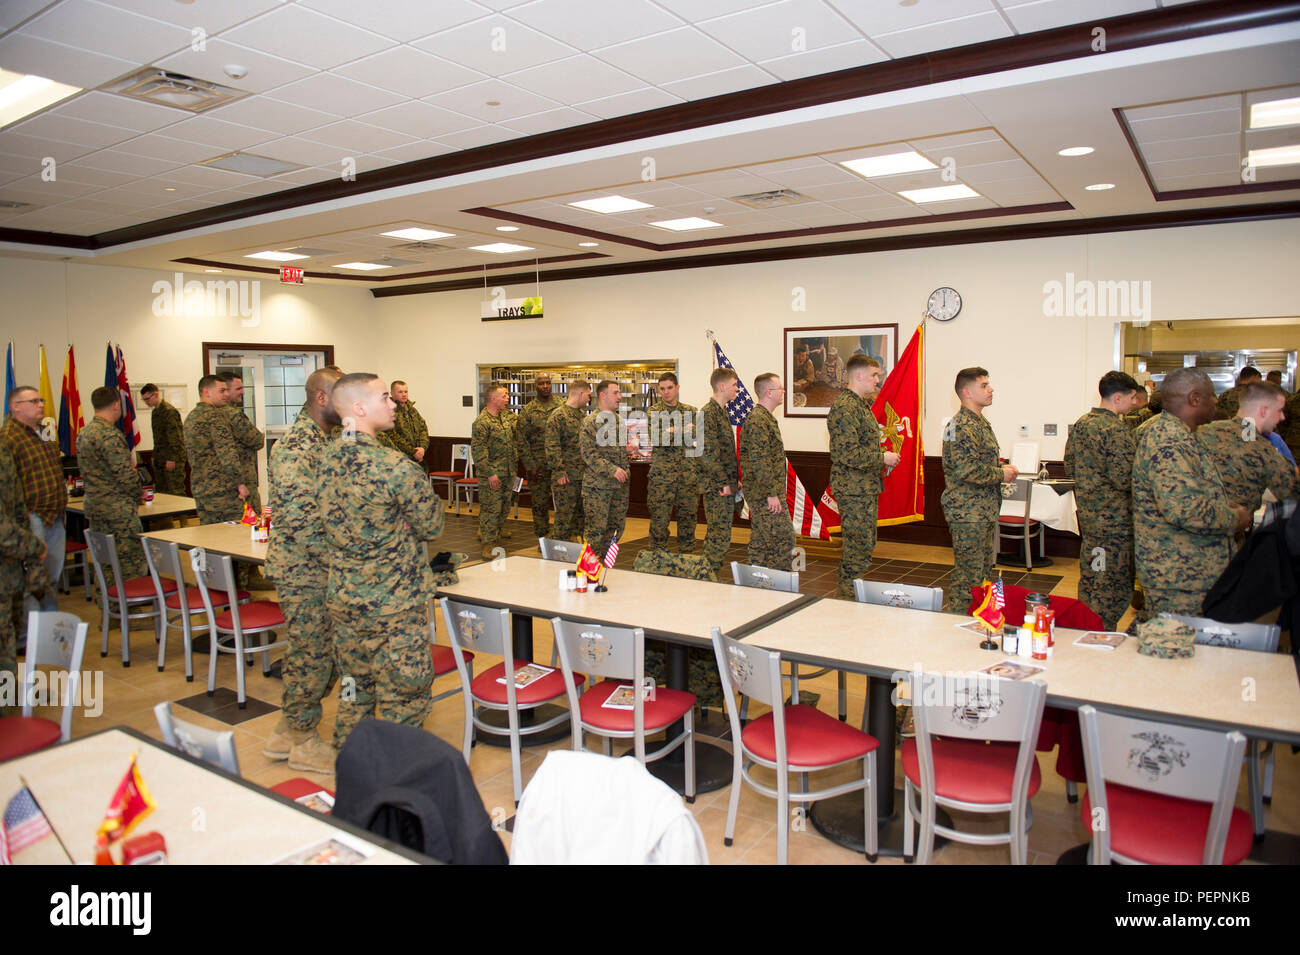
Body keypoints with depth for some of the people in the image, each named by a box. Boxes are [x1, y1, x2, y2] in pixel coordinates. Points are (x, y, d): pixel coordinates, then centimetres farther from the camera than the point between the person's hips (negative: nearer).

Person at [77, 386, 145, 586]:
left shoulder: (84, 433, 11)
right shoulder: (110, 435, -18)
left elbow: (87, 472, 19)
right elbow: (126, 475, -21)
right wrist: (137, 497, -4)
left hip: (94, 507, 9)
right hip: (118, 509, -9)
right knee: (131, 564, -4)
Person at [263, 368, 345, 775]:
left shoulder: (324, 440, 10)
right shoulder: (295, 448, -21)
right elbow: (302, 520, -27)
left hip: (321, 569, 9)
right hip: (304, 572, -9)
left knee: (323, 651, 17)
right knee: (313, 654, 3)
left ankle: (287, 731, 32)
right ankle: (304, 743, 21)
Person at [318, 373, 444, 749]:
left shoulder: (327, 458, 1)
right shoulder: (396, 467, -23)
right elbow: (431, 526, -11)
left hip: (343, 596, 8)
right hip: (394, 604, -7)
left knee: (354, 689, 22)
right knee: (402, 700, 8)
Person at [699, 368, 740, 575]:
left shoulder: (721, 412, 17)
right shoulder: (709, 413, -14)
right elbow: (708, 452, -21)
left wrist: (735, 479, 18)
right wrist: (724, 482, -19)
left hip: (726, 485, 10)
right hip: (717, 486, -10)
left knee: (716, 535, 14)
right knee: (720, 536, -7)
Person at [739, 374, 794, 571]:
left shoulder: (766, 418, 18)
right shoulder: (757, 420, -16)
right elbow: (759, 461, -23)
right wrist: (771, 493, -23)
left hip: (761, 495, 11)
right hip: (765, 494, -11)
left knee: (761, 541, 12)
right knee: (784, 538, -9)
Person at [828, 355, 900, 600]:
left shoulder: (861, 405, 17)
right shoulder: (844, 407, -17)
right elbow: (848, 453, -25)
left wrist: (882, 458, 13)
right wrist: (883, 458, -15)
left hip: (866, 487, 11)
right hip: (854, 488, -11)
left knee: (863, 544, 16)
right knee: (860, 547, -7)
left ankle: (846, 594, 25)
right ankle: (849, 600, 1)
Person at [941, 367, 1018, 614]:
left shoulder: (981, 423, 17)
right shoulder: (961, 426, -17)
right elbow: (966, 469, -27)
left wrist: (1003, 469, 9)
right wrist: (1001, 474, -14)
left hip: (985, 510, 11)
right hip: (968, 511, -11)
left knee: (984, 570, 17)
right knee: (968, 574, -6)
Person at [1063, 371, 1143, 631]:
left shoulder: (1080, 424, 7)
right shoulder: (1116, 429, -19)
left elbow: (1069, 468, 14)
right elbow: (1123, 480, -22)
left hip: (1086, 513, 9)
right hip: (1114, 518, -9)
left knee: (1088, 576, 18)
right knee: (1115, 584, 2)